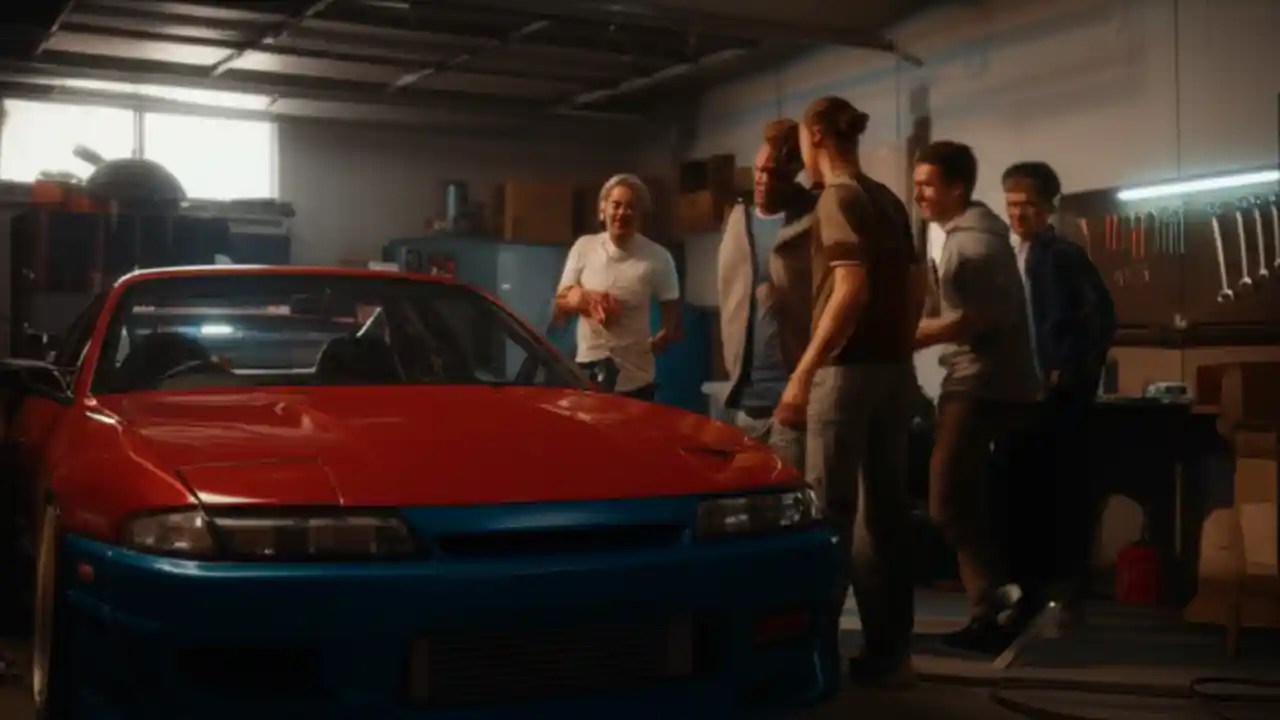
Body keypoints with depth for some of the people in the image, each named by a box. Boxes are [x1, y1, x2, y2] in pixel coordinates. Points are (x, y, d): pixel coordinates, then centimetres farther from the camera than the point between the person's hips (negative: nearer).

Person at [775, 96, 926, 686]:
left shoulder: (838, 198, -10)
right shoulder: (889, 201, 15)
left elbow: (851, 289, -21)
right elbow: (916, 288, 17)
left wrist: (802, 373, -21)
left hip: (849, 370, -8)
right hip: (894, 369, 8)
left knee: (830, 515, -3)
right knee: (886, 511, 9)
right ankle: (889, 651, 14)